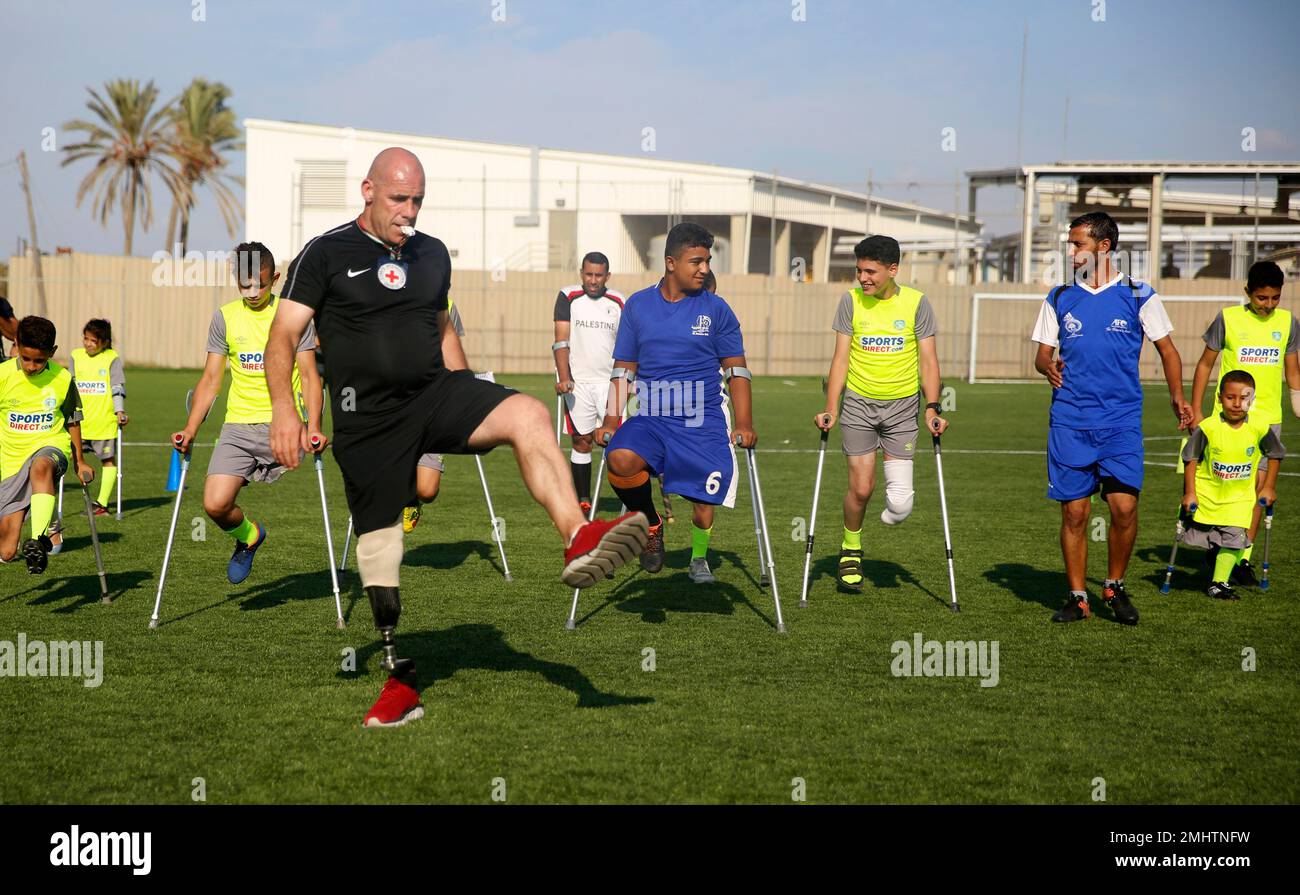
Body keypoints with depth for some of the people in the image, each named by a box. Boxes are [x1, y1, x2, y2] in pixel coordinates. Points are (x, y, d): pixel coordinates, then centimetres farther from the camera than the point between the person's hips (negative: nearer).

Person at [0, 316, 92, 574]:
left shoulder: (63, 379, -3)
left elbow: (72, 421, 13)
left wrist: (80, 462, 21)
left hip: (51, 446, -1)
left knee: (40, 467, -43)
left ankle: (39, 540, -49)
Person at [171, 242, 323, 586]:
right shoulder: (225, 317, 7)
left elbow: (308, 375, 0)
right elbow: (211, 378, 10)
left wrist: (313, 427, -13)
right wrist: (191, 428, 0)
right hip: (238, 425, 1)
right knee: (215, 505, -13)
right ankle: (248, 535, 21)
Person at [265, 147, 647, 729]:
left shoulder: (432, 254, 13)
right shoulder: (325, 255, -1)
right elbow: (284, 335, -5)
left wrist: (471, 413, 23)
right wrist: (283, 408, -19)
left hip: (436, 392, 3)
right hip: (368, 417, -3)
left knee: (527, 415, -26)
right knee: (378, 542, 1)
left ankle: (578, 539, -40)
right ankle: (399, 683, 13)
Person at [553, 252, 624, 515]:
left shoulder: (619, 303, 6)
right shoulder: (568, 298, 0)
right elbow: (561, 341, -6)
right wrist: (564, 378, -16)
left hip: (609, 381, 1)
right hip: (577, 381, -1)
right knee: (581, 441, 3)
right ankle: (583, 500, 12)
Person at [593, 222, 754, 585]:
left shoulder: (716, 309, 4)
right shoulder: (637, 306, 7)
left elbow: (737, 370, 6)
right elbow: (623, 369, 11)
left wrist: (745, 424, -4)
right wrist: (611, 420, 2)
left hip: (703, 420, 0)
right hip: (651, 418, 0)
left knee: (703, 497, -7)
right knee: (620, 459, -30)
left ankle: (699, 557, 28)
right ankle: (651, 525, -1)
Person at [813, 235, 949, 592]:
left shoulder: (916, 303, -4)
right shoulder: (851, 301, -2)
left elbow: (928, 361, -2)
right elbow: (841, 357, -1)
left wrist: (932, 408, -13)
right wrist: (831, 409, -7)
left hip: (902, 405, 0)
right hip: (858, 403, 0)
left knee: (900, 501, -9)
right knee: (861, 487, -5)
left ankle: (895, 507, 30)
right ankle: (850, 551, 22)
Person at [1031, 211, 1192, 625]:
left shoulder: (1138, 296, 2)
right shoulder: (1059, 299, 9)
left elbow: (1166, 348, 10)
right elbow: (1043, 354, 14)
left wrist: (1177, 395, -3)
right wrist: (1048, 366, -10)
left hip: (1121, 420, -2)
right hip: (1069, 421, 2)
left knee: (1124, 507, -11)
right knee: (1074, 512, 0)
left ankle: (1115, 587, 11)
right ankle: (1078, 597, 12)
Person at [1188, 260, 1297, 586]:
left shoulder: (1287, 322, 6)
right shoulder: (1228, 318, -2)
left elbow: (1292, 369, 15)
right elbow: (1205, 364, 4)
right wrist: (1195, 411, 1)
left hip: (1268, 417, 2)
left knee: (1259, 486, -2)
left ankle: (1244, 556, 6)